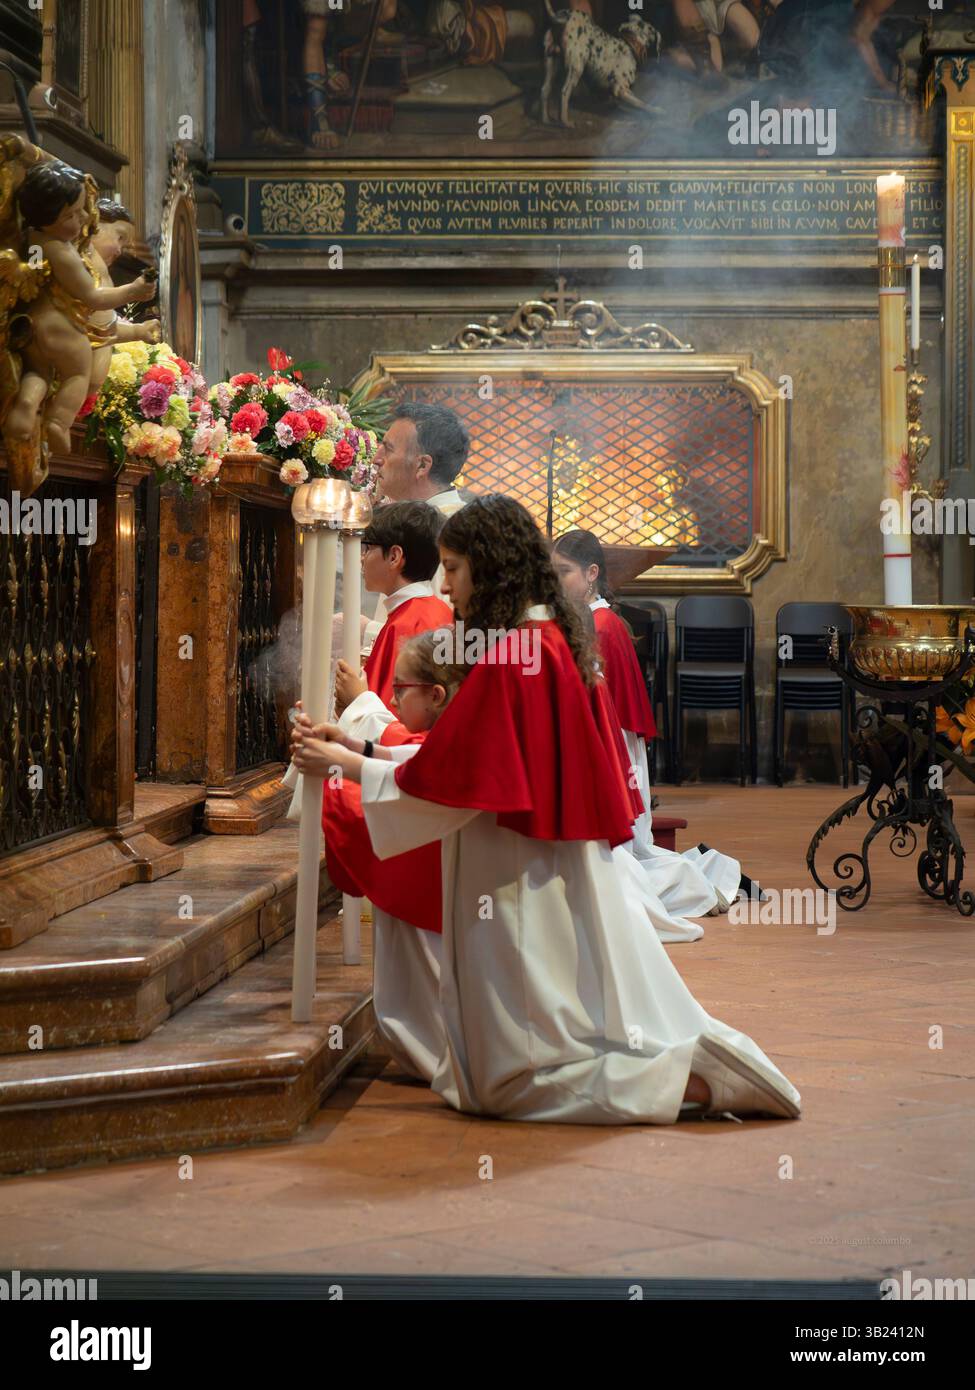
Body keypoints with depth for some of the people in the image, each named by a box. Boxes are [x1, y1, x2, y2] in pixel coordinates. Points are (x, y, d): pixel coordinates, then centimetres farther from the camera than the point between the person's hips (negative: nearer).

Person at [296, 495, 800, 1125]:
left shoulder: (505, 660, -19)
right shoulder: (557, 643, 10)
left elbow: (442, 781, -17)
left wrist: (348, 763, -5)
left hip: (520, 881, -9)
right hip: (572, 877, 9)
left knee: (513, 1080, 0)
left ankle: (686, 1080, -9)